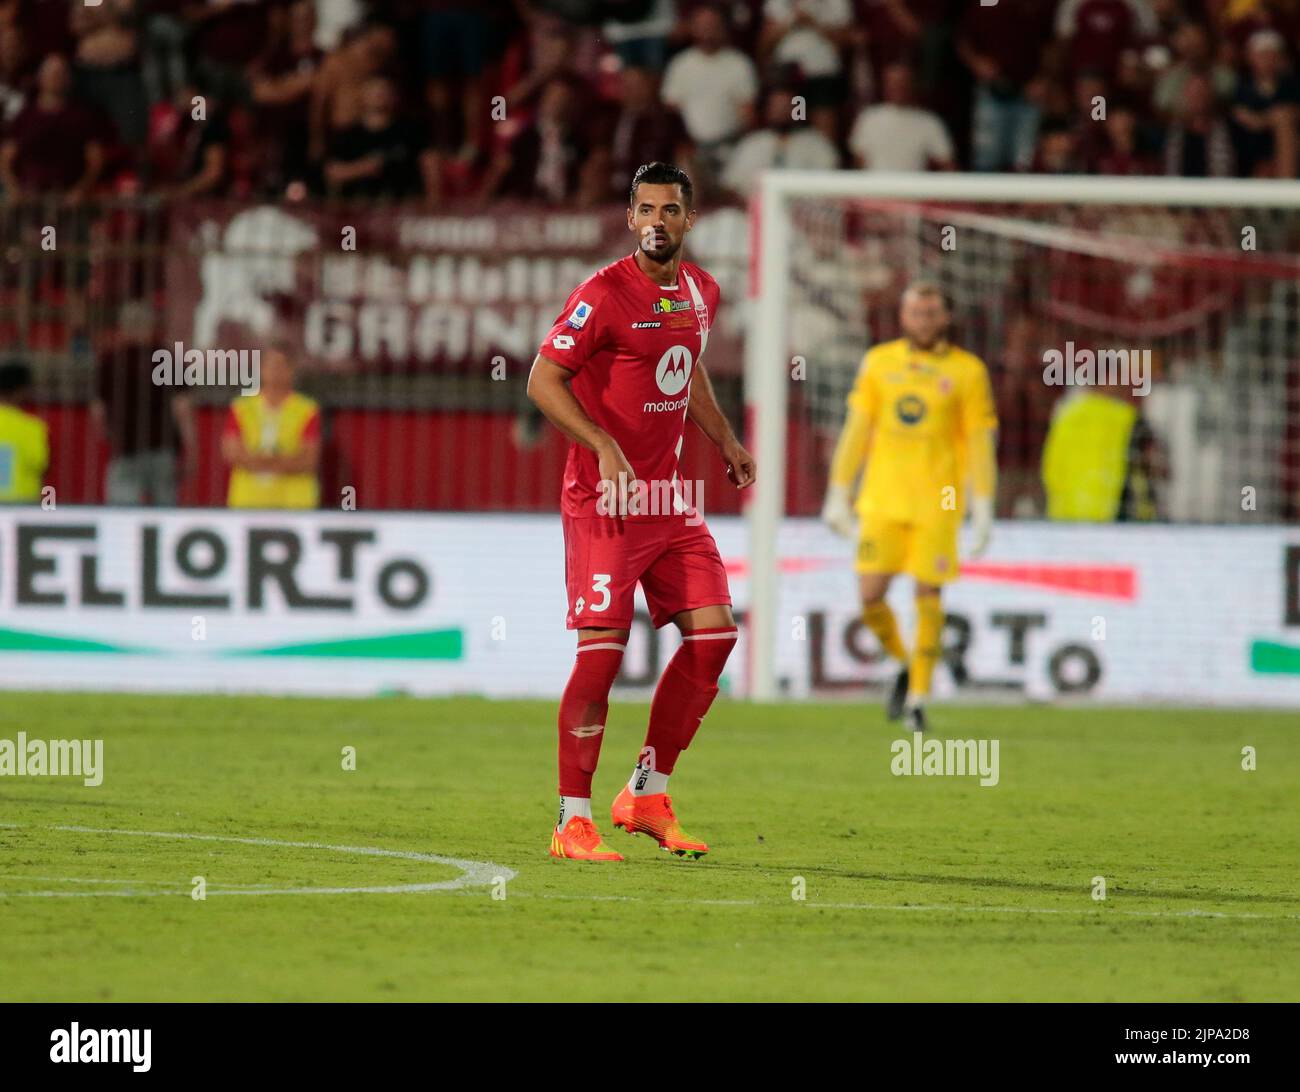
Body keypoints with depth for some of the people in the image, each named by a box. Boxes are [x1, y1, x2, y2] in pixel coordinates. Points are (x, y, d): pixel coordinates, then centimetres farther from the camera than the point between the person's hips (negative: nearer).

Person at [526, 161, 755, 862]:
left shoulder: (700, 292, 11)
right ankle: (572, 823, -5)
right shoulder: (604, 294, -13)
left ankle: (646, 796, 14)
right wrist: (604, 447, -27)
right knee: (604, 647, -11)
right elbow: (543, 380, -17)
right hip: (604, 501, -7)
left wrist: (724, 441, 21)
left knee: (713, 633, 2)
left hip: (667, 498, 8)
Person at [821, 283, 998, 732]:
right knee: (870, 594, -5)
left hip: (937, 503, -2)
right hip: (882, 500, 2)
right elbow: (856, 430, 12)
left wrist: (983, 509, -6)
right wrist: (838, 494, 9)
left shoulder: (967, 370, 1)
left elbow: (981, 442, 0)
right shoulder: (878, 362, 9)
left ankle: (918, 697, 5)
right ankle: (905, 665, 21)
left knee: (928, 595, -4)